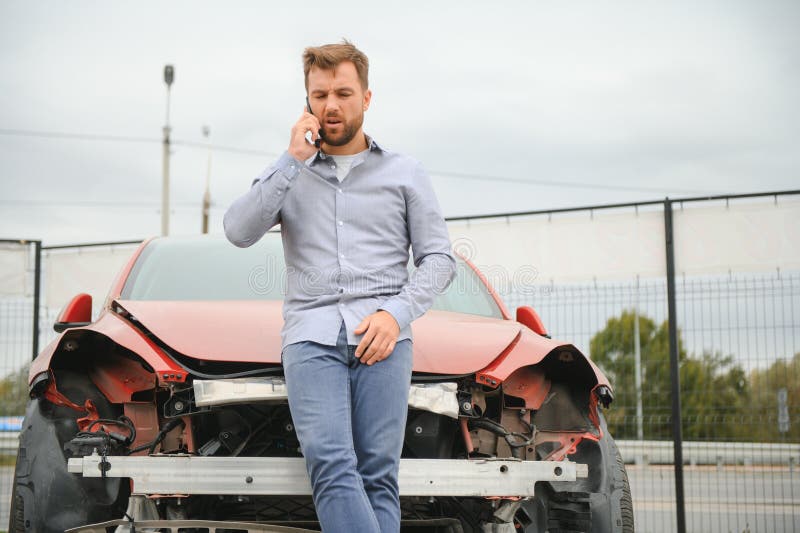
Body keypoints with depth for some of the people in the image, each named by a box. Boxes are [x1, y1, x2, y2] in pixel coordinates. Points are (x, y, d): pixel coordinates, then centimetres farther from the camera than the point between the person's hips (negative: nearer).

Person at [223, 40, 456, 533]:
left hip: (382, 336, 0)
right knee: (332, 469, -20)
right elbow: (239, 232, 3)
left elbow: (439, 258, 11)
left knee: (378, 475, -11)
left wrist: (397, 313, -5)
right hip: (311, 334, 0)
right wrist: (293, 160, -1)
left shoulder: (404, 173, 17)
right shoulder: (290, 173, 20)